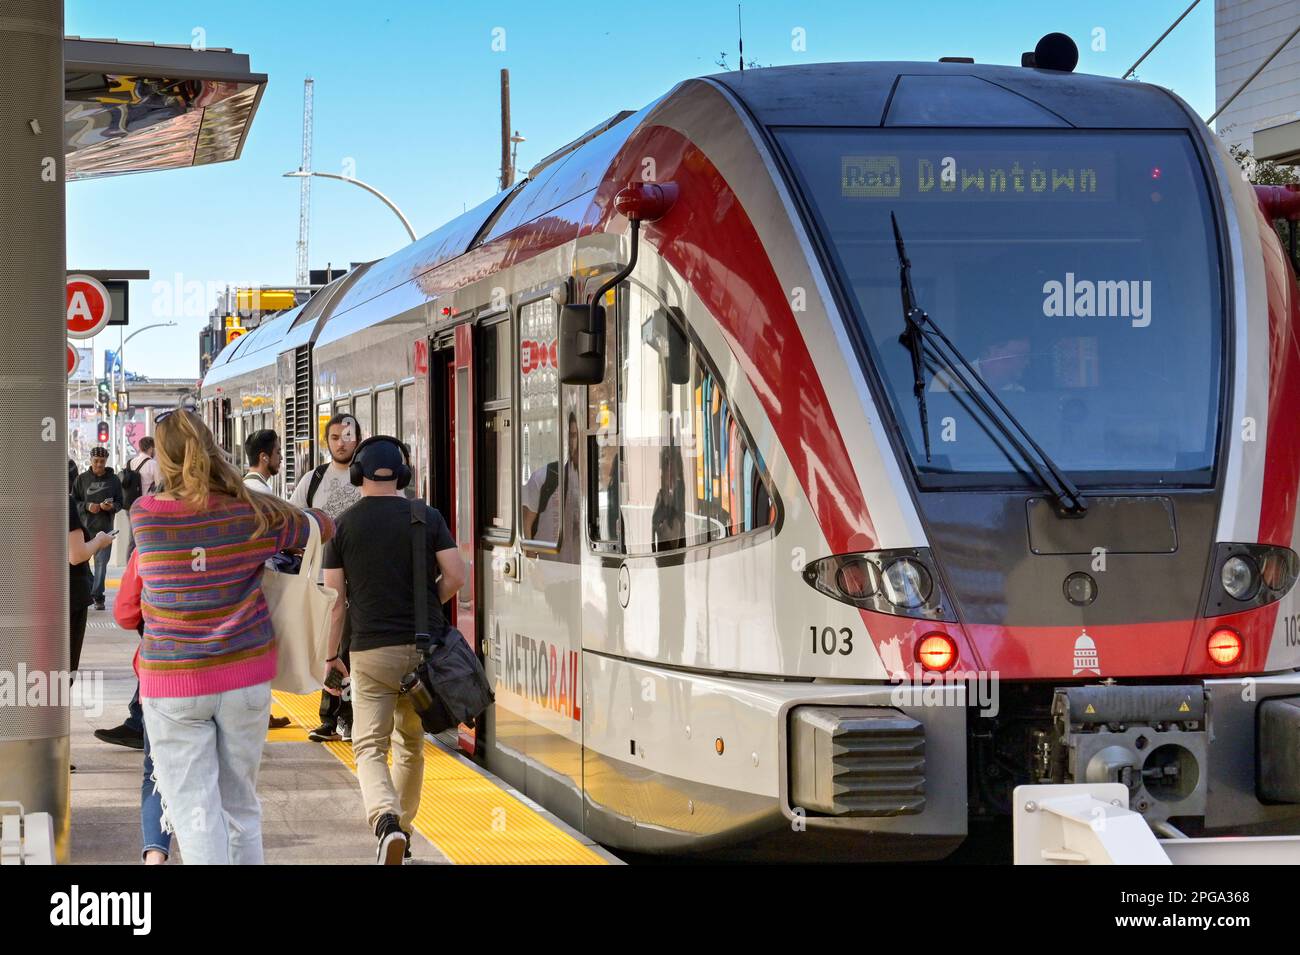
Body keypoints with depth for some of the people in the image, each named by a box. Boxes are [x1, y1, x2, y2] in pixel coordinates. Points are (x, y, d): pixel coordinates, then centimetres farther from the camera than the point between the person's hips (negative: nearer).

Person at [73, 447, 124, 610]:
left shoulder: (113, 480, 7)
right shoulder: (82, 479, 6)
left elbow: (120, 502, 9)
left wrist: (111, 506, -13)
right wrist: (87, 506, -13)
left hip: (105, 527, 0)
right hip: (84, 525, 0)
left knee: (101, 562, -2)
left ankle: (97, 596, 3)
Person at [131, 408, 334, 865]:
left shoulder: (144, 515, -7)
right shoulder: (253, 514, -3)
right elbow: (323, 527, 12)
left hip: (172, 682, -2)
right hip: (247, 674, 2)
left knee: (193, 810, -1)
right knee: (241, 806, 15)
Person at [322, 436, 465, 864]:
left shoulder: (344, 524, -1)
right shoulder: (427, 516, 1)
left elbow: (335, 598, -1)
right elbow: (455, 576, -3)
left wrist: (331, 656, 8)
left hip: (371, 649, -2)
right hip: (423, 647, 2)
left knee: (369, 747, 0)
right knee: (411, 744, 18)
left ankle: (386, 820, -25)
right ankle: (403, 828, 26)